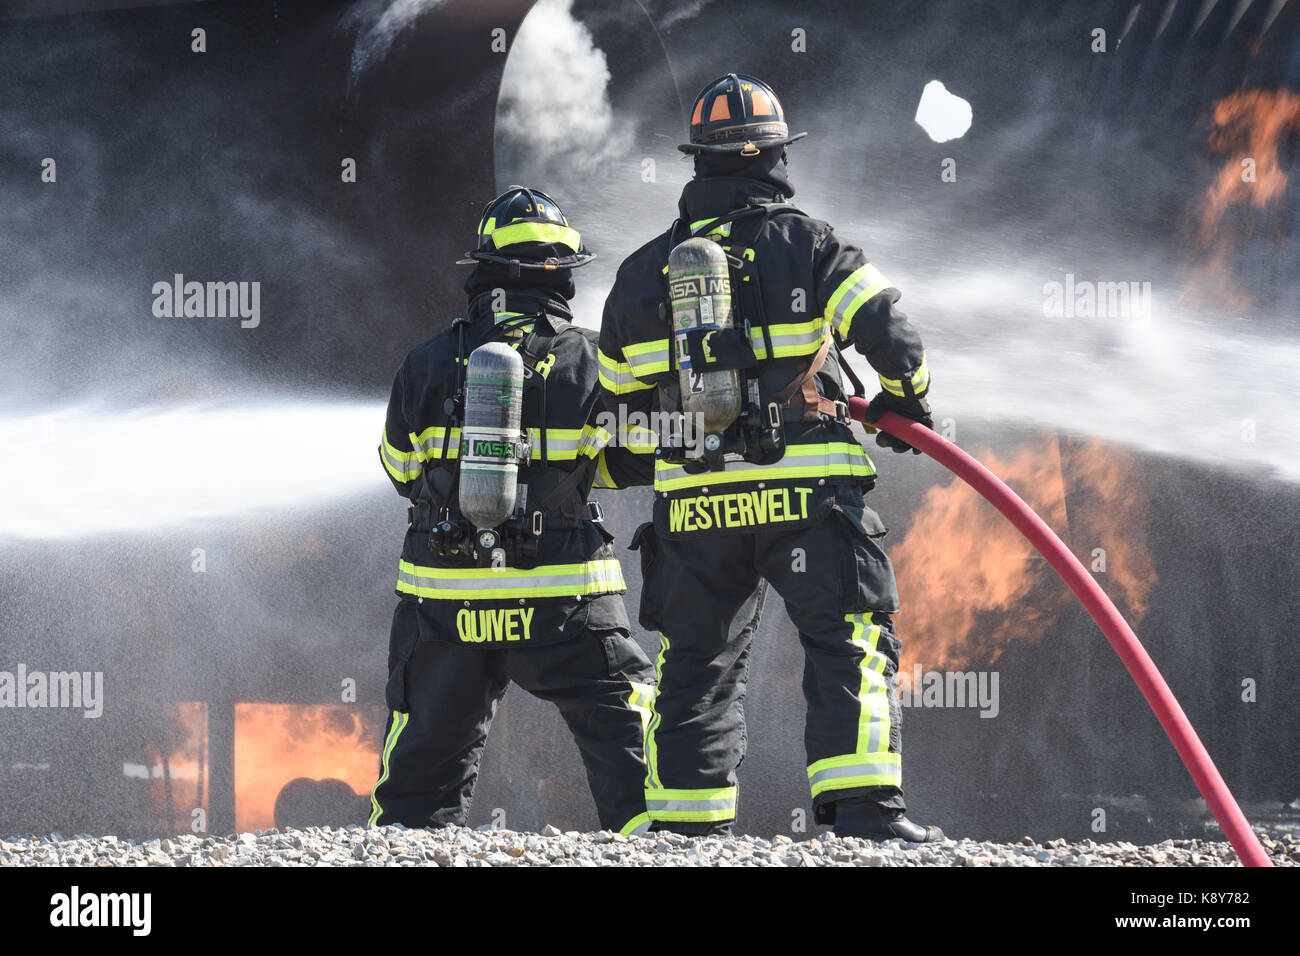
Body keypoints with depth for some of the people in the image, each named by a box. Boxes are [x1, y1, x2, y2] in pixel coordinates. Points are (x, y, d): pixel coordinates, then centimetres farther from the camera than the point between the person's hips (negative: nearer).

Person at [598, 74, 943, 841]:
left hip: (693, 504, 4)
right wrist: (906, 397, 8)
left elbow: (621, 395, 19)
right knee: (851, 642, -2)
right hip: (806, 490, -4)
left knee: (698, 661, 13)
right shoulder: (808, 243, -2)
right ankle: (862, 804, -15)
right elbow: (888, 331, -11)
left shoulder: (645, 269, 11)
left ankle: (687, 821, 13)